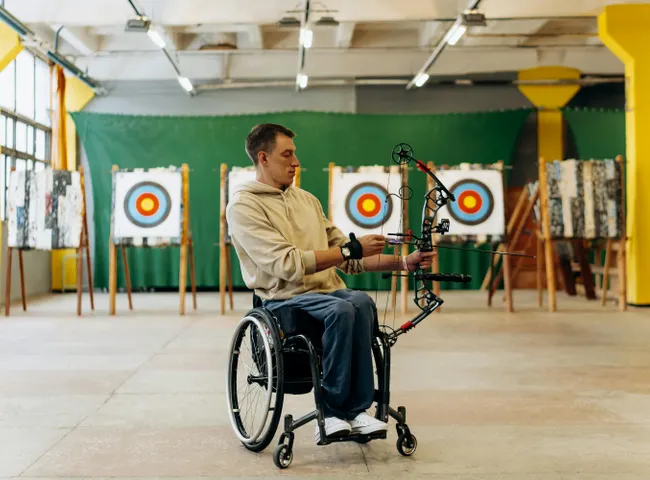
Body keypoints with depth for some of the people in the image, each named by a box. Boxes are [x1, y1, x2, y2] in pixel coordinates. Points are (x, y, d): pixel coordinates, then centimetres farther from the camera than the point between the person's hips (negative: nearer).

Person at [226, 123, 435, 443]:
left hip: (329, 292, 5)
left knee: (362, 302, -28)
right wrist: (352, 249, -15)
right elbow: (287, 264, -17)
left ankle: (354, 410, -23)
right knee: (341, 309, -33)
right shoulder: (243, 206, -3)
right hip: (284, 300, -5)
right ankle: (333, 412, -19)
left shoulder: (307, 200, 19)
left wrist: (404, 263, 8)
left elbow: (349, 260, 19)